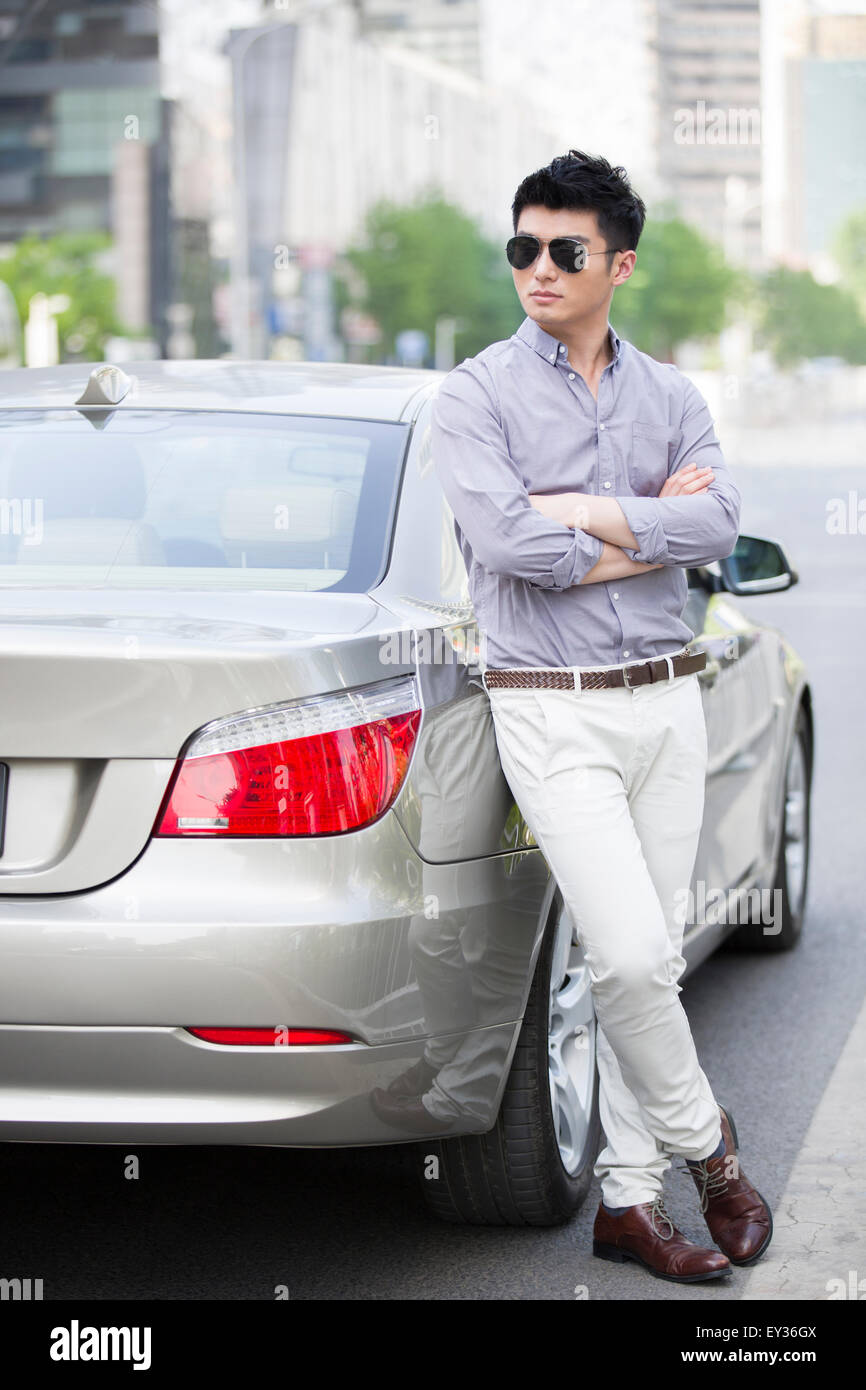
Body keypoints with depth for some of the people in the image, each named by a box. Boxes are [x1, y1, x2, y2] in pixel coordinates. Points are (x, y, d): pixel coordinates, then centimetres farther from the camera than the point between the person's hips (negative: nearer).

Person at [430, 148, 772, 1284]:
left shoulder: (671, 397, 11)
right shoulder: (477, 396, -1)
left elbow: (719, 524, -7)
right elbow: (508, 544, -16)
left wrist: (580, 511, -12)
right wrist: (650, 529, -7)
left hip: (667, 702, 4)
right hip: (552, 711, -4)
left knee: (649, 958, 7)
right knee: (630, 955, -15)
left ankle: (631, 1197, 17)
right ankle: (703, 1139, 11)